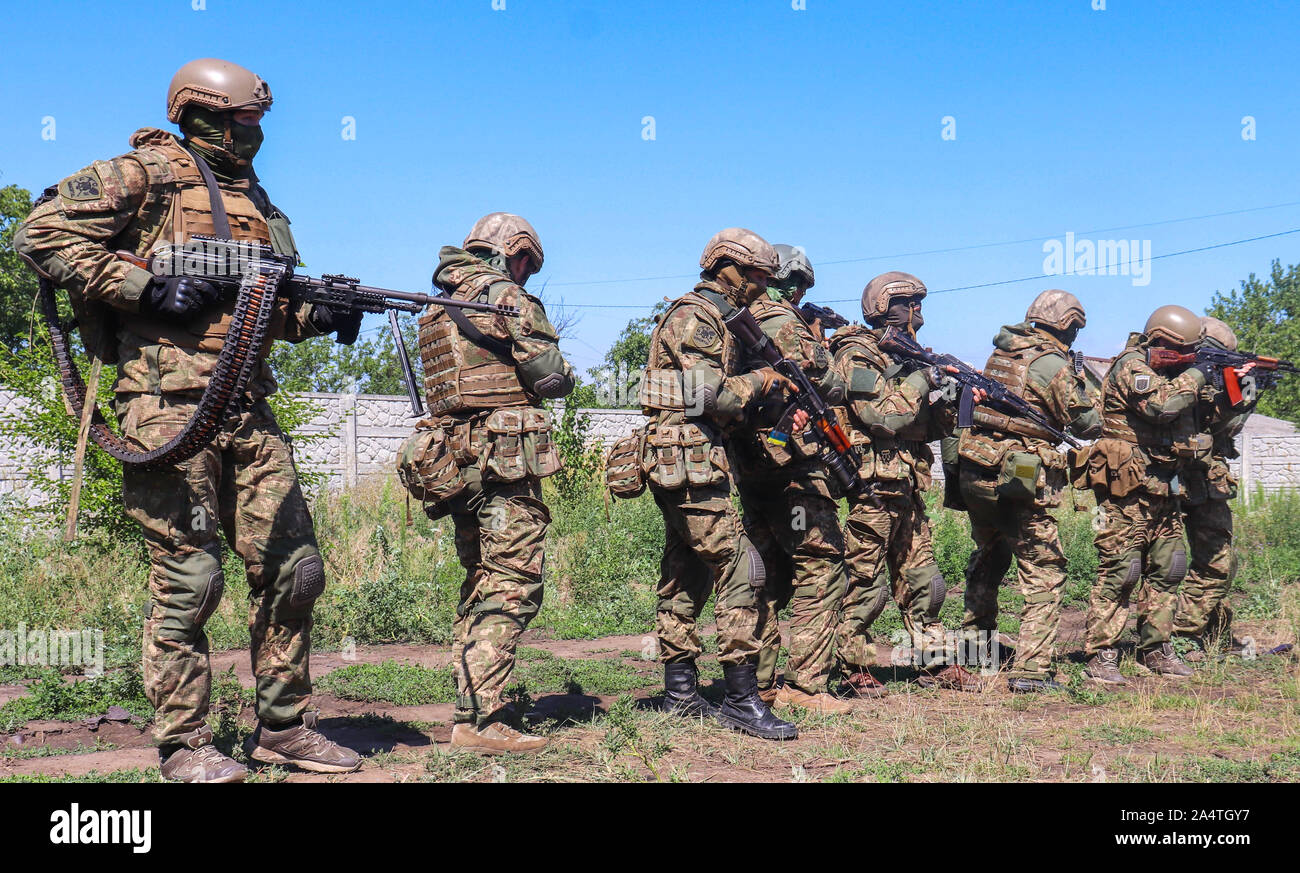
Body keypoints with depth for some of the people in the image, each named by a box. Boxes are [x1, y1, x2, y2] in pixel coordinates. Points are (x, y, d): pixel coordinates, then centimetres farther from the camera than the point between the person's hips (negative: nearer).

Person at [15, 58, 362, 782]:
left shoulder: (251, 198, 23)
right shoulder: (149, 173, 0)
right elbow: (42, 233, -8)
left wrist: (320, 315, 6)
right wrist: (148, 288, -14)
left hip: (248, 409, 7)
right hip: (170, 405, -7)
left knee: (294, 569, 5)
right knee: (189, 575, -4)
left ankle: (285, 727, 18)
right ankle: (184, 743, 8)